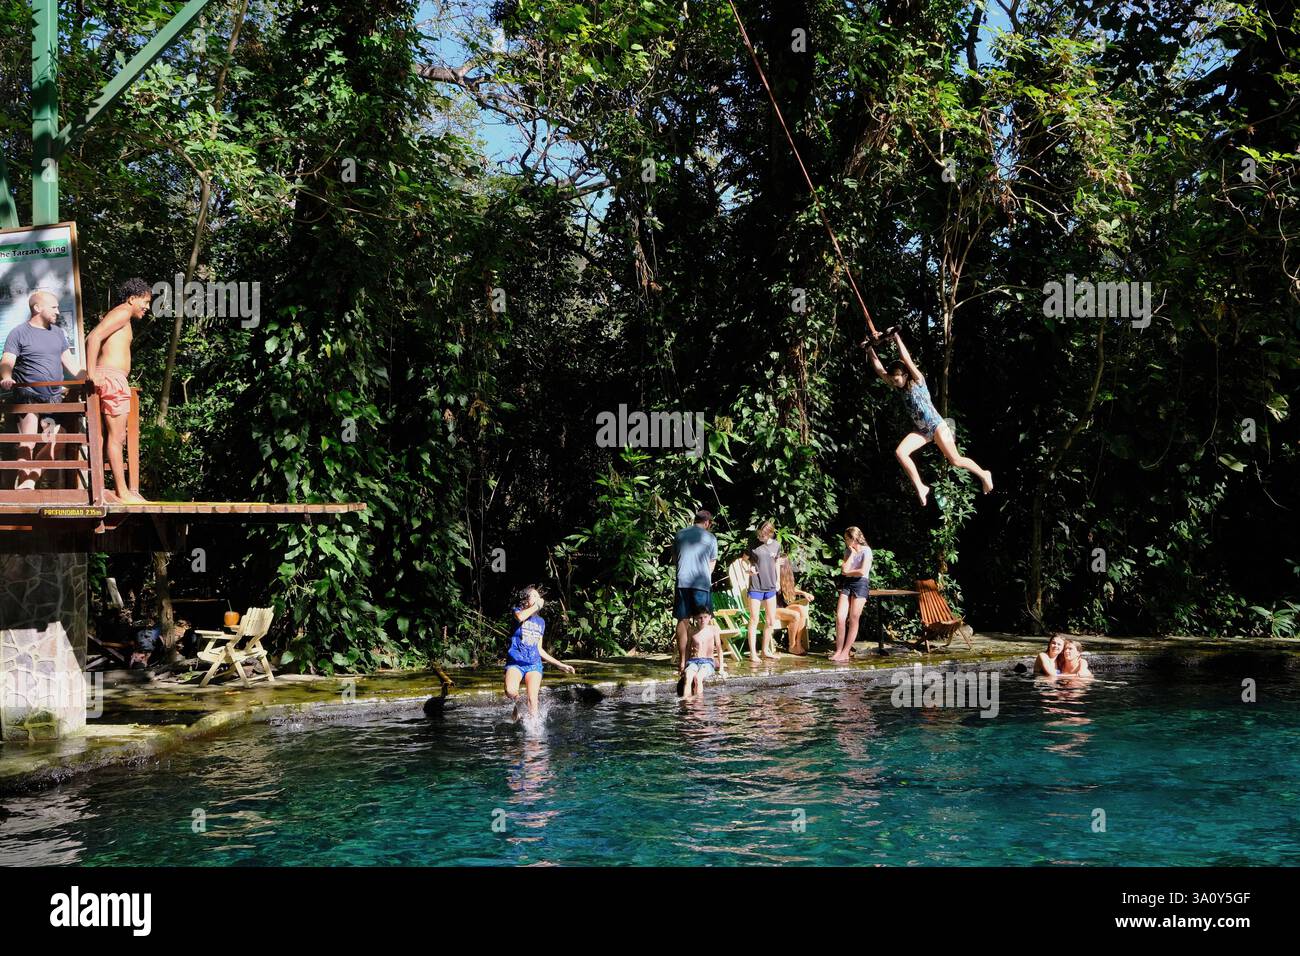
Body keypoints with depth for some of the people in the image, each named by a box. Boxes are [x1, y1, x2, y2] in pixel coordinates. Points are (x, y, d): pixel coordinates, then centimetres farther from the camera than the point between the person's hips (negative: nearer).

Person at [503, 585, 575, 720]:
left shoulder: (541, 621, 19)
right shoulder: (518, 611, 5)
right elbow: (520, 617, -24)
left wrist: (560, 664, 22)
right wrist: (537, 606, -10)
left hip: (534, 664, 4)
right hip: (515, 662, -4)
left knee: (533, 699, -14)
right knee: (510, 691, -28)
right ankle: (517, 704, 3)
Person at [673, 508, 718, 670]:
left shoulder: (680, 534, 11)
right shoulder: (710, 538, 3)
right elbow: (712, 564, 7)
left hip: (682, 582, 3)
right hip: (702, 583, -2)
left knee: (682, 621, 5)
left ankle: (682, 661, 4)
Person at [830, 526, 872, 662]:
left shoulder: (866, 551, -5)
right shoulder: (848, 551, 14)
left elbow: (863, 572, -15)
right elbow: (844, 568, 0)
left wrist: (848, 572, -1)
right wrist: (852, 554, -2)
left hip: (860, 584, -6)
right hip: (846, 584, 6)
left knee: (853, 619, -5)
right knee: (840, 618, -6)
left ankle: (845, 652, -4)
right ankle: (838, 651, -1)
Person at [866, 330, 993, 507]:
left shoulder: (918, 381, -11)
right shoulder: (900, 387, 4)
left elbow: (907, 360, -23)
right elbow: (880, 371, -1)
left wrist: (896, 338, -23)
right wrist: (871, 350, -5)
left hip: (937, 426, -6)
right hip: (922, 431, 6)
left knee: (955, 460, -4)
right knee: (900, 452, -16)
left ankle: (983, 475, 22)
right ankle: (920, 488, -10)